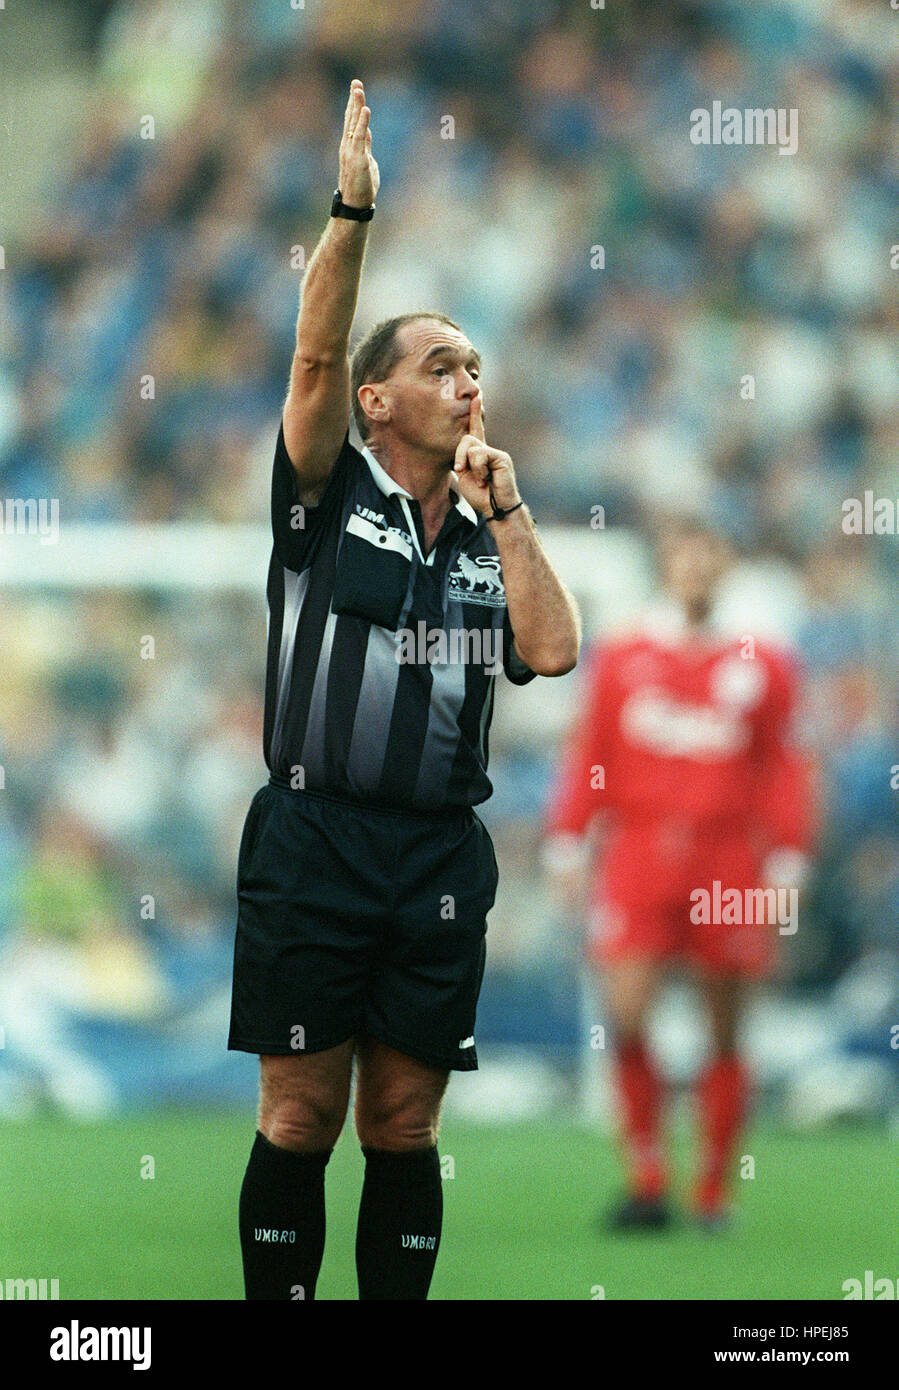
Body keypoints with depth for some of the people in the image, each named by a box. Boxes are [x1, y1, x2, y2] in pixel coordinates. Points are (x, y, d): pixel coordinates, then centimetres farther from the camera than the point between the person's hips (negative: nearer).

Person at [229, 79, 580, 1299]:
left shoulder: (490, 537, 14)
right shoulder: (329, 498, 4)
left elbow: (553, 651, -1)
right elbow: (316, 356, -11)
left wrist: (506, 512, -3)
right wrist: (353, 210, -22)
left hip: (441, 858, 3)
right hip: (315, 842, -3)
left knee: (404, 1127, 5)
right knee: (302, 1118, -2)